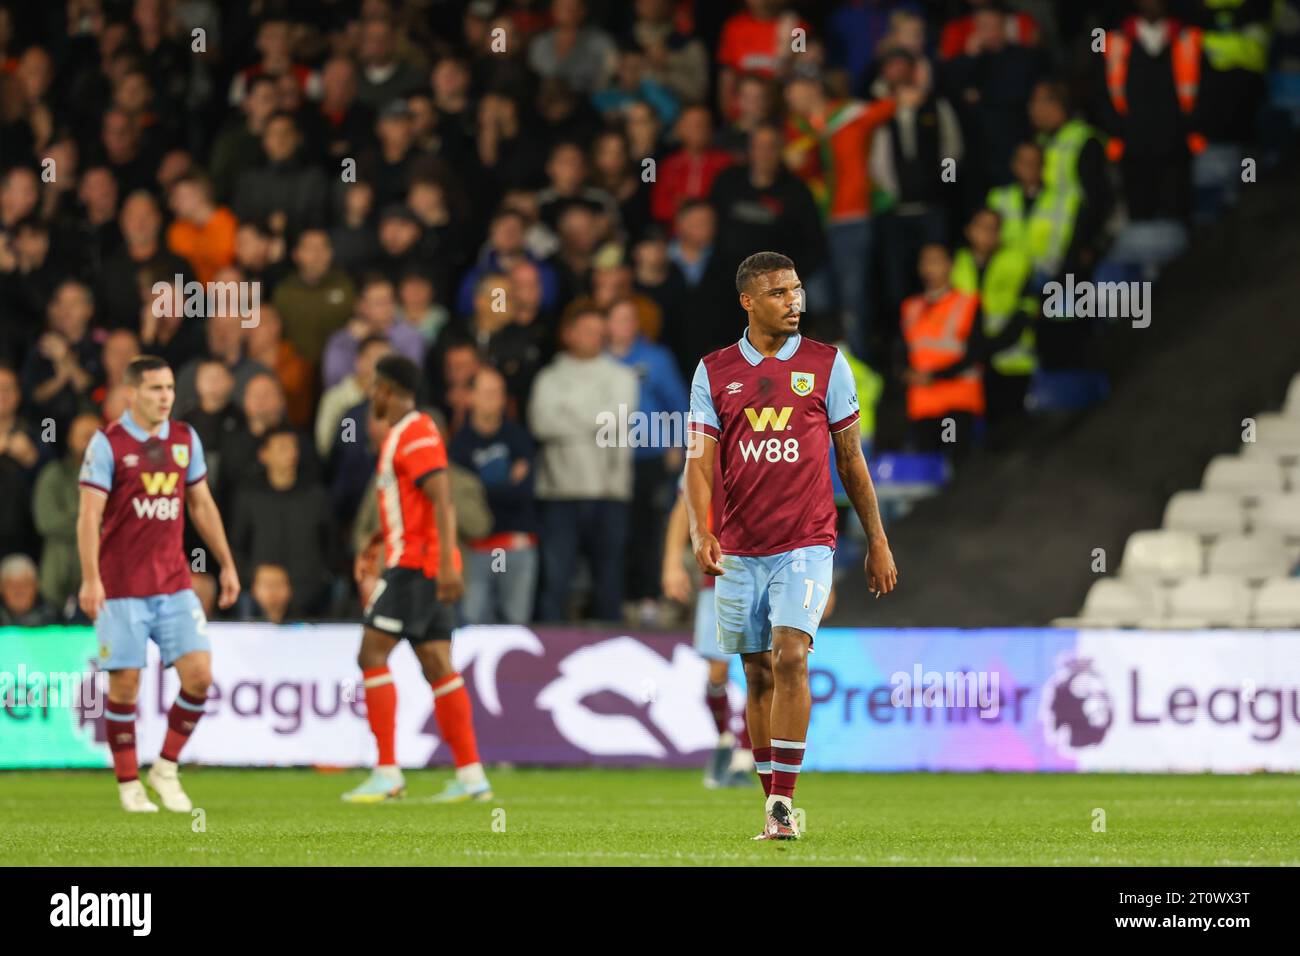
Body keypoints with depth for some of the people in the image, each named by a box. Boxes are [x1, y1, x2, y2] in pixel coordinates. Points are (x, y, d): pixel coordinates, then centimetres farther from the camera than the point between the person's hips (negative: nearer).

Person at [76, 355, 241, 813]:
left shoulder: (185, 439, 9)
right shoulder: (107, 444, -7)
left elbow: (202, 505, 18)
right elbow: (89, 515, -10)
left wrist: (227, 565, 17)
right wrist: (90, 579, -19)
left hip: (174, 584, 4)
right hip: (121, 587, -4)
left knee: (199, 676, -7)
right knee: (124, 685, -1)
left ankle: (166, 770, 11)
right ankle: (129, 785, 11)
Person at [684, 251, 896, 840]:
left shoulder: (826, 365, 4)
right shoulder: (714, 371, 5)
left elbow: (850, 459, 9)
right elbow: (700, 459, 0)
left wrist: (877, 542, 9)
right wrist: (699, 531, -17)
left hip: (807, 543, -2)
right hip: (740, 550, 2)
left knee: (789, 656, -19)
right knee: (759, 675, 7)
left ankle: (784, 801, -17)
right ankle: (774, 809, 16)